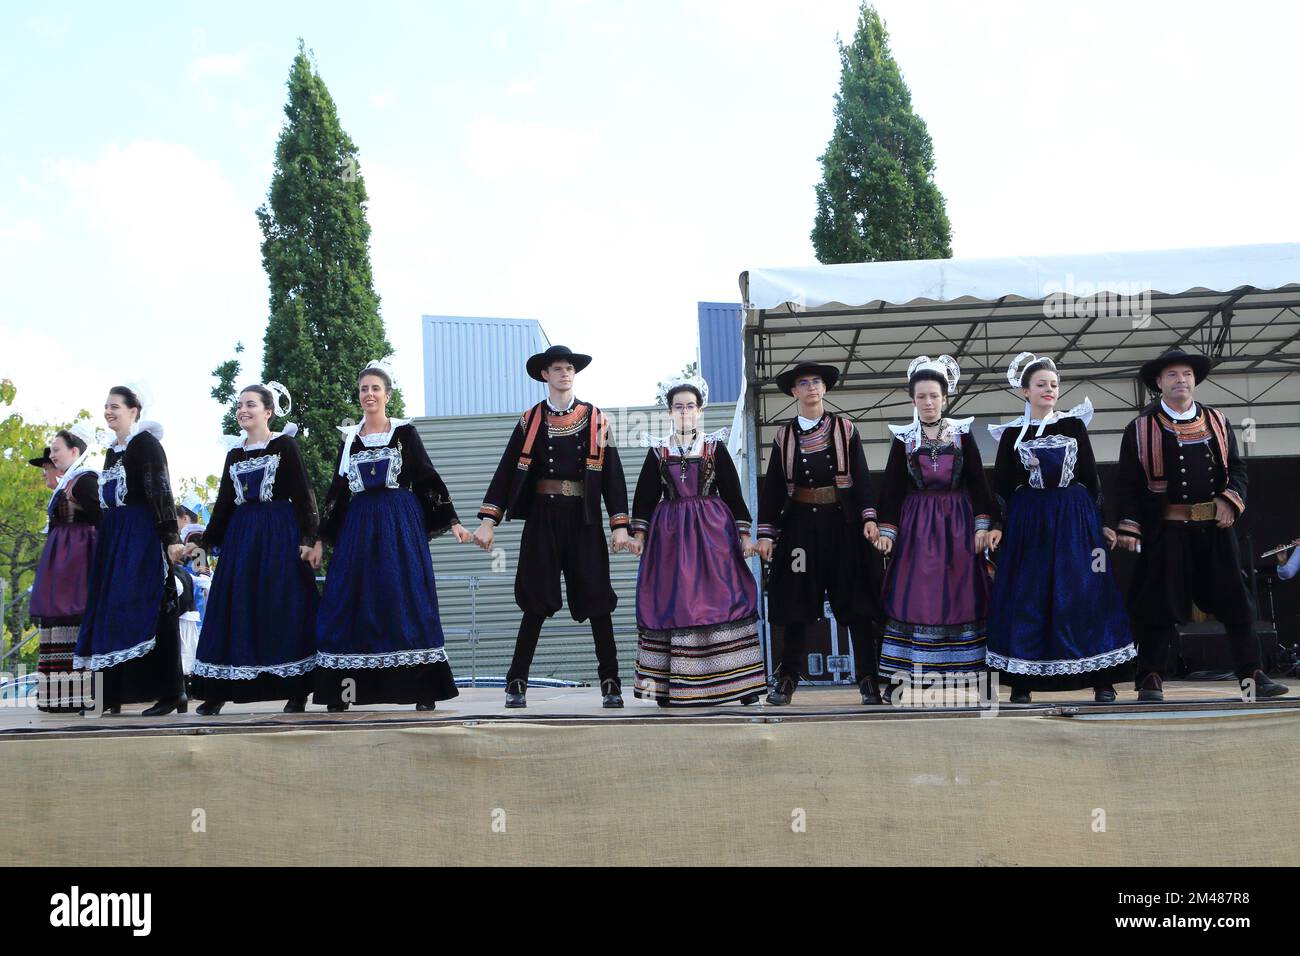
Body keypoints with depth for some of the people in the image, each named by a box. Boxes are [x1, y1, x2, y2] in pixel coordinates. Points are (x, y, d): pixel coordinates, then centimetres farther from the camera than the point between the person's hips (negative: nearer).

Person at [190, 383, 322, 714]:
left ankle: (297, 692, -1)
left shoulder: (285, 445, 0)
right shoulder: (234, 454, 15)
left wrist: (310, 539, -14)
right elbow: (224, 503, 18)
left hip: (279, 534, -5)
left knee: (283, 608, -6)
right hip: (240, 535, 5)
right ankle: (217, 693, 5)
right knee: (234, 609, 3)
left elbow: (302, 494, -6)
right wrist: (205, 542, 13)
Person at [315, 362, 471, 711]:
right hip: (359, 526, 3)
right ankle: (342, 692, 3)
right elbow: (338, 491, 15)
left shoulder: (405, 432, 3)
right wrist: (320, 537, 13)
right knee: (350, 600, -1)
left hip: (401, 524, -3)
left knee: (406, 598, -7)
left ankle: (423, 690, -5)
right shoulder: (349, 438, 12)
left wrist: (452, 521, -6)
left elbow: (428, 480, 1)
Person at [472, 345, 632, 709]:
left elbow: (612, 473, 3)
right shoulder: (530, 420, 6)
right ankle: (517, 683, 8)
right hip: (542, 518, 0)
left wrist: (620, 526, -4)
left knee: (597, 597, 0)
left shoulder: (595, 418, 6)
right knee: (536, 600, 0)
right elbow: (507, 471, 4)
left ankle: (610, 683, 7)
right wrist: (488, 522, -3)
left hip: (584, 519, 0)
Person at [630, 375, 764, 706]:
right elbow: (645, 495, 8)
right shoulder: (658, 451, 7)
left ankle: (739, 682, 0)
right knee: (672, 601, -2)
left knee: (722, 597, -5)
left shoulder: (715, 448, 6)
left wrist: (744, 534, 0)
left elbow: (733, 493, 6)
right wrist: (639, 533, -1)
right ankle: (671, 685, 1)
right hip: (670, 533, 1)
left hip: (713, 530, 0)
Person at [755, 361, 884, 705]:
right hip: (800, 525, 1)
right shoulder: (784, 436, 8)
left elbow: (862, 477, 3)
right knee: (797, 604, 3)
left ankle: (869, 680, 1)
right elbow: (772, 488, 6)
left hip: (843, 523, -1)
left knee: (857, 602, -2)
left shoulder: (845, 429, 6)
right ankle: (787, 680, 9)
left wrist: (869, 518, -8)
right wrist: (766, 532, 1)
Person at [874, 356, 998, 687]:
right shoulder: (903, 438, 4)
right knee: (915, 594, -4)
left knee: (958, 593, 0)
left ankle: (960, 669, 6)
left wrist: (982, 526, -5)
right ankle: (913, 671, -1)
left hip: (957, 522, 0)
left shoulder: (962, 433, 3)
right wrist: (887, 531, -4)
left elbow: (977, 483, 3)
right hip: (916, 524, 0)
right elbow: (892, 489, 4)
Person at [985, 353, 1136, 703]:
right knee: (1026, 599, -1)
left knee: (1085, 595, -1)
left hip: (1075, 521, 1)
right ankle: (1022, 682, 5)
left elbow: (1091, 476, 7)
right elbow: (1001, 488, 4)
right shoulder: (1012, 433, 4)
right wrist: (996, 529, -5)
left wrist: (1101, 522, 3)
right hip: (1028, 524, 0)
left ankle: (1101, 679, 3)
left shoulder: (1074, 424, 7)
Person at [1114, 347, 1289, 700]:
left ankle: (1251, 675, 11)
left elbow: (1236, 468, 14)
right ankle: (1149, 679, 7)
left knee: (1234, 601, 5)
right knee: (1159, 605, -1)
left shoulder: (1217, 422, 13)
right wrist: (1129, 526, -8)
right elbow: (1127, 484, 0)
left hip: (1215, 527, 3)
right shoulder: (1140, 429, 2)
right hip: (1166, 531, -3)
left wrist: (1230, 499, -5)